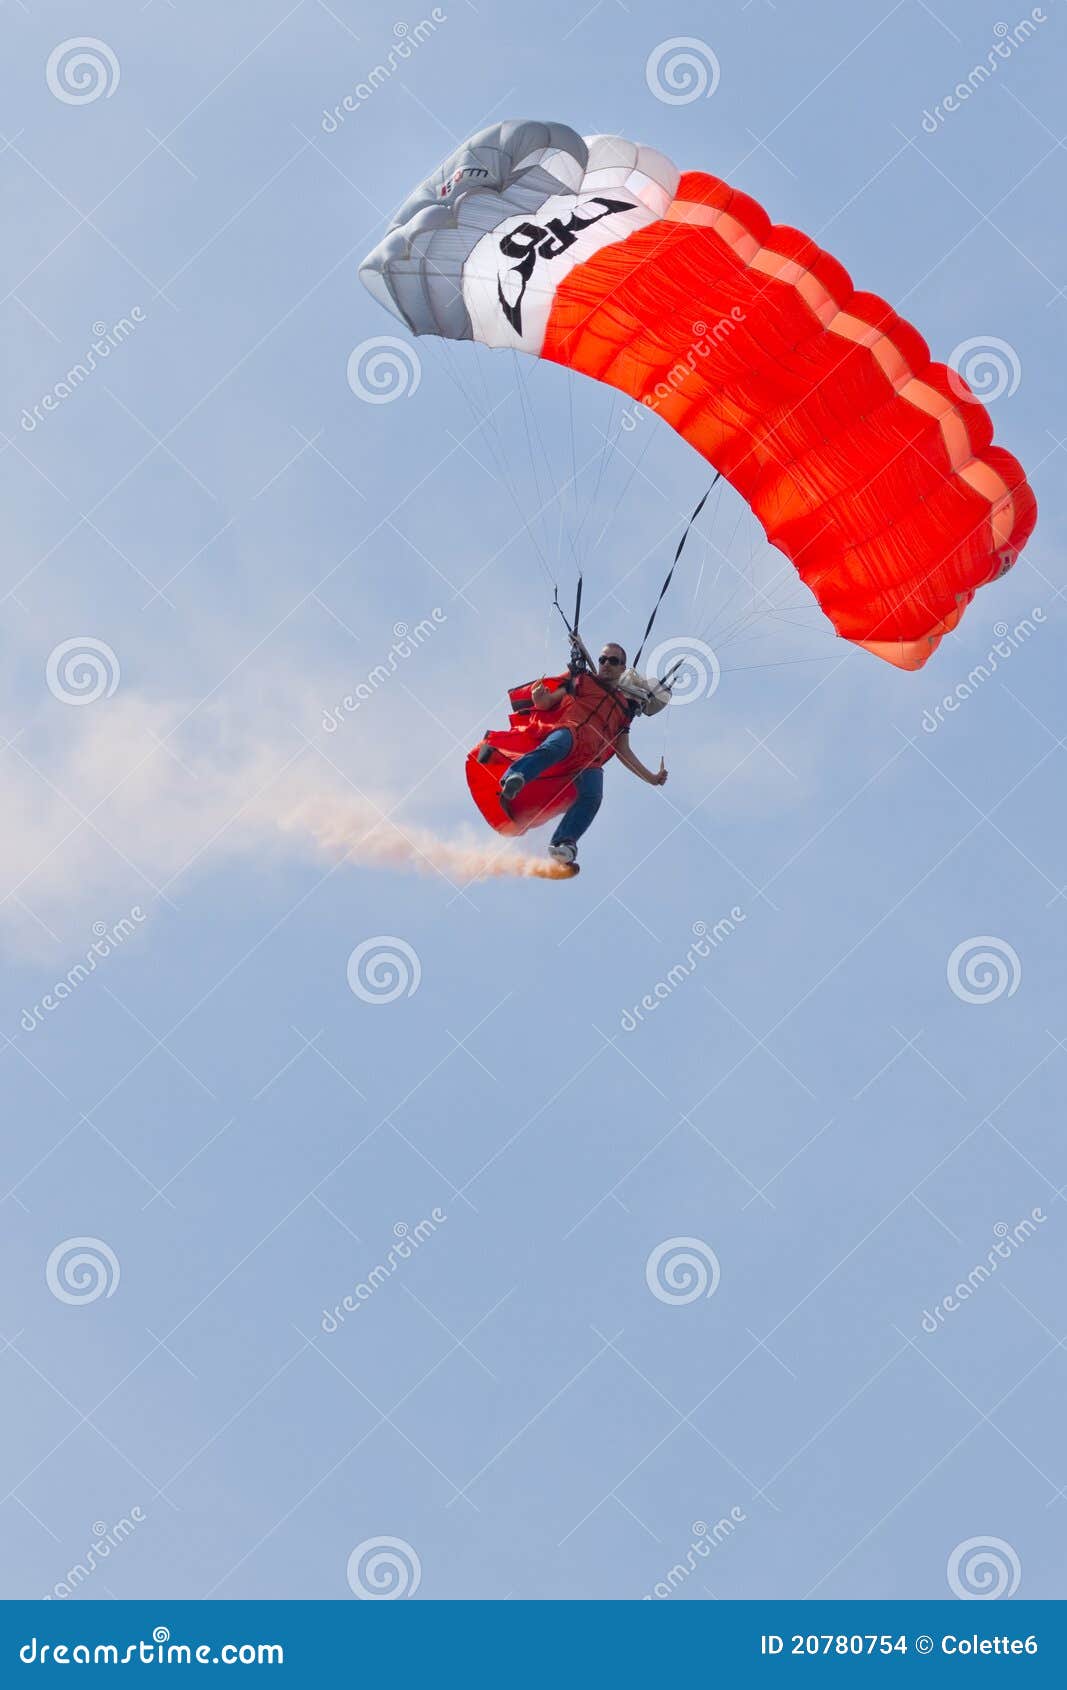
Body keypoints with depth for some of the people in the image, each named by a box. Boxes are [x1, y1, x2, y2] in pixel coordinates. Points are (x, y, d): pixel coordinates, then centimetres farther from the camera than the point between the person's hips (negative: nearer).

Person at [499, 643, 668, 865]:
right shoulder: (583, 681, 26)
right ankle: (514, 778, -63)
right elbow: (547, 703, 18)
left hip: (591, 760, 3)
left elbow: (623, 751, 32)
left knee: (591, 796, -29)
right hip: (569, 731, -3)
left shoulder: (625, 706, 34)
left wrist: (651, 777, 23)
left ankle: (564, 843, -44)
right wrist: (538, 699, -8)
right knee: (555, 747, -41)